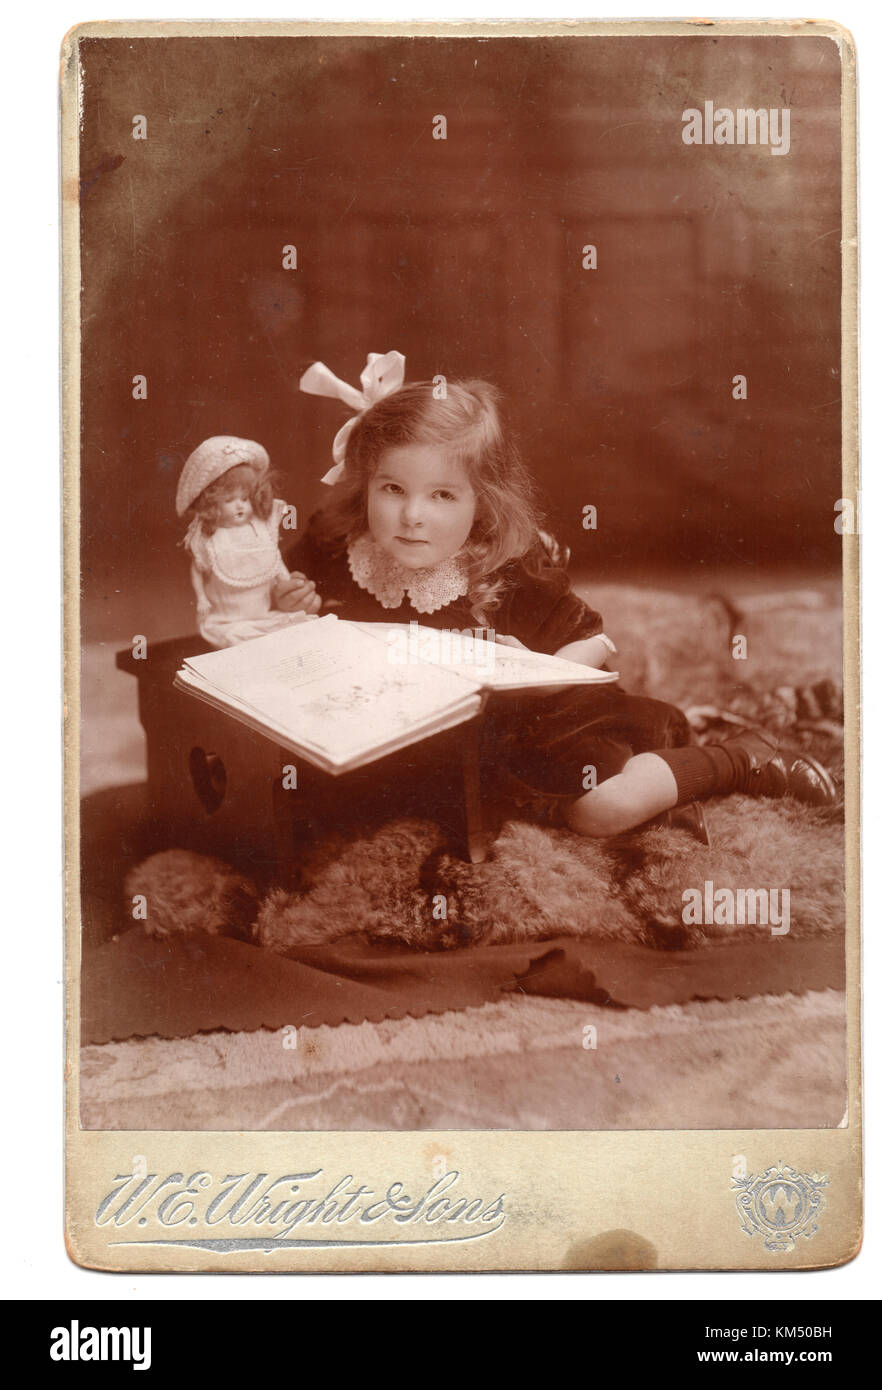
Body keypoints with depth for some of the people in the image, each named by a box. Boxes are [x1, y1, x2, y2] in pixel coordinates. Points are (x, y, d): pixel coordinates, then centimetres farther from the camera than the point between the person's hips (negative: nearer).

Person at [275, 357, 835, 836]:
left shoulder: (508, 573, -20)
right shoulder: (331, 554, -16)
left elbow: (594, 640, -10)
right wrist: (287, 615, -18)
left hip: (508, 722, -6)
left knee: (604, 806, -21)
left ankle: (743, 757, 9)